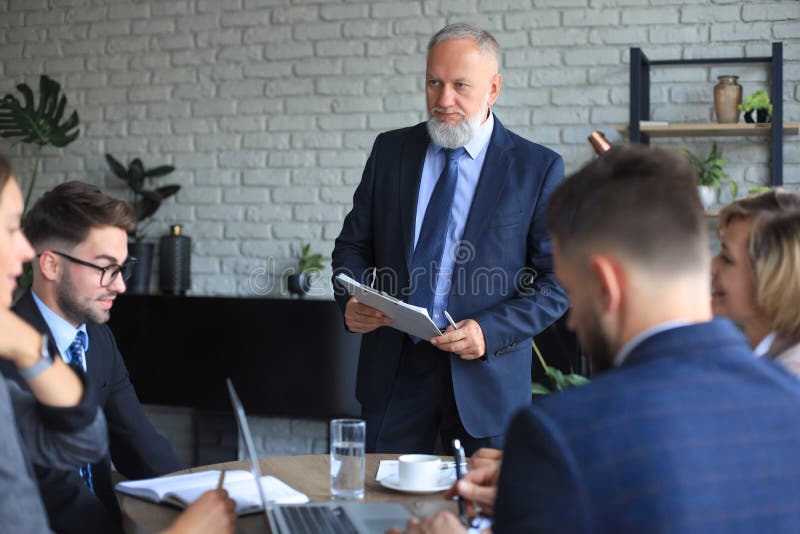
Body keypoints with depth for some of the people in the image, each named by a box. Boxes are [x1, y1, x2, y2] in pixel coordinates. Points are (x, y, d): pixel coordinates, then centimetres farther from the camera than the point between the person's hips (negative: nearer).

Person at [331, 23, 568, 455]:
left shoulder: (538, 168, -4)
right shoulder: (390, 149, 6)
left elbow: (557, 281, -4)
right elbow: (353, 244, 10)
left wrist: (490, 331, -18)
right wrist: (351, 300, -10)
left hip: (484, 376, -2)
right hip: (393, 368, 2)